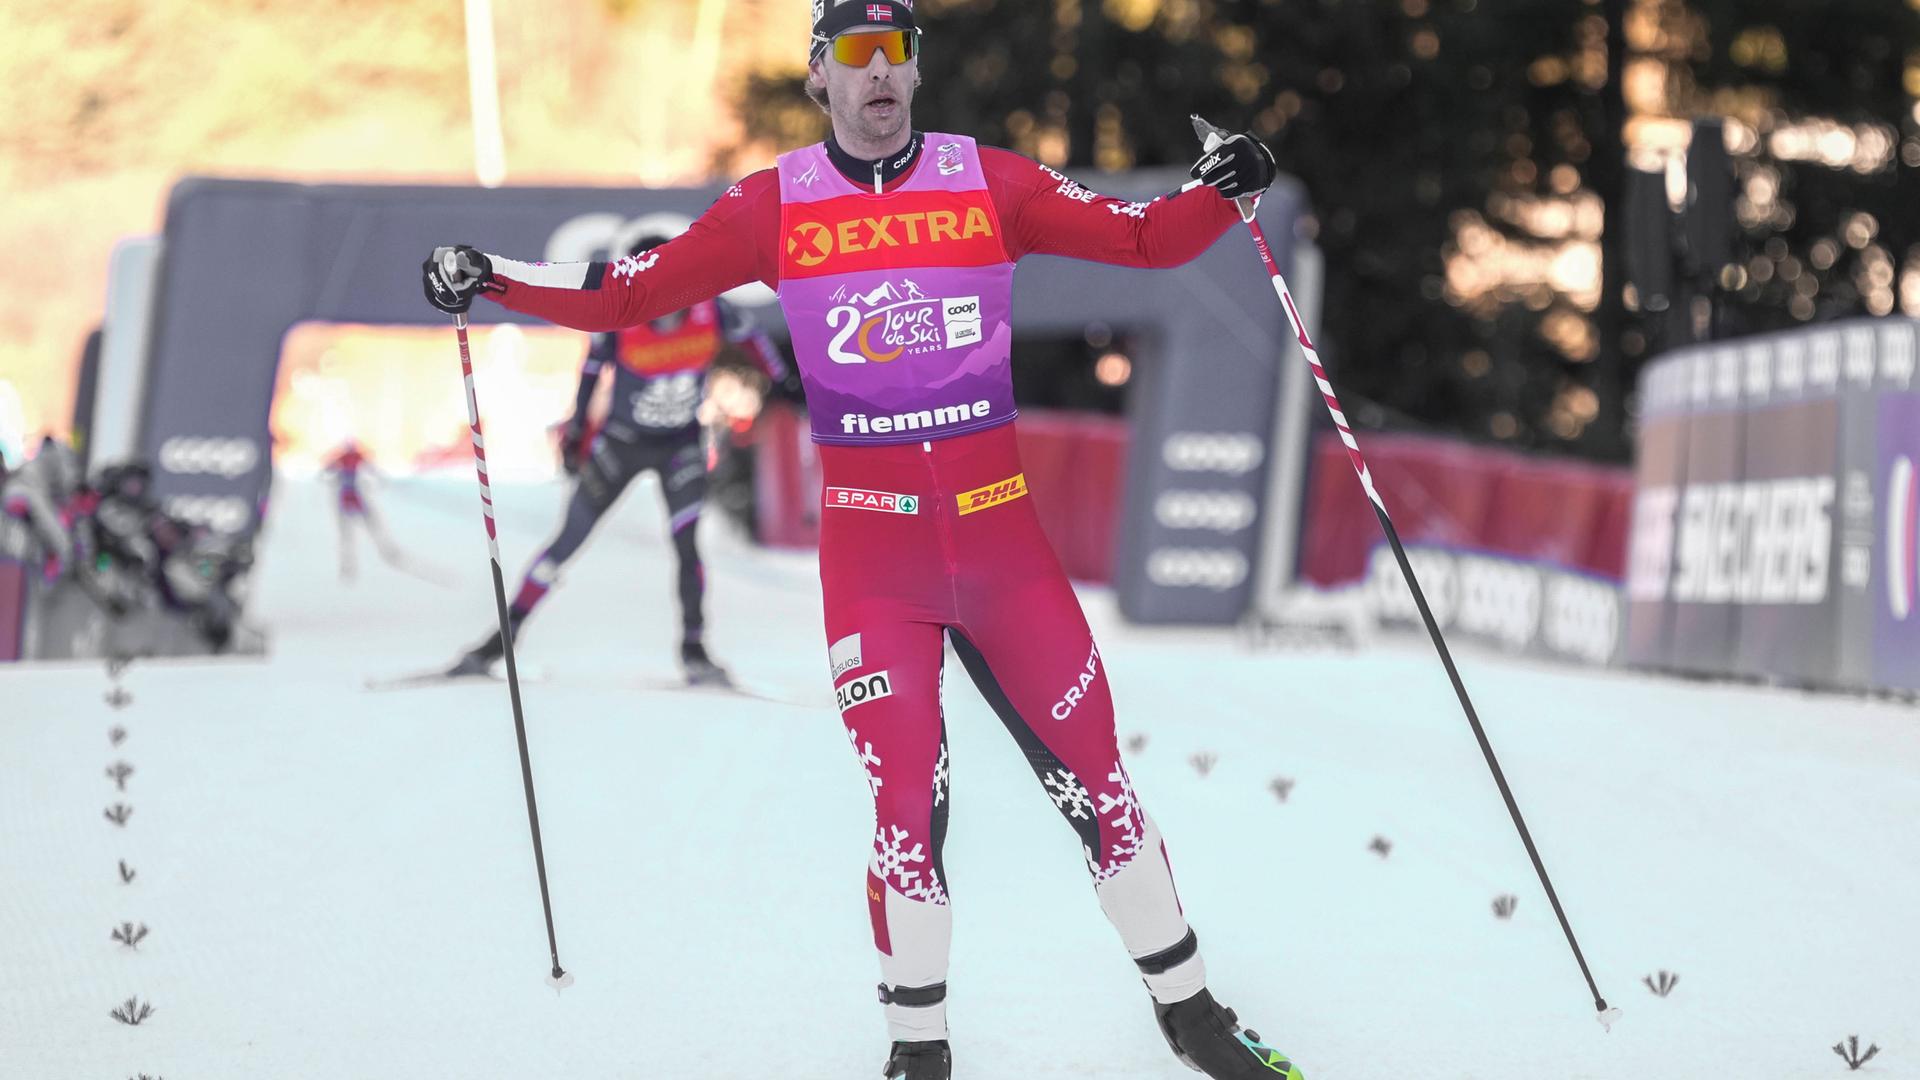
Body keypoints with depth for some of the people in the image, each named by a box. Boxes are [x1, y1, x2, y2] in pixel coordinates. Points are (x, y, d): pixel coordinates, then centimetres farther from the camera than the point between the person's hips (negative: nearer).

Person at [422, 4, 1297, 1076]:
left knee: (1095, 772, 3)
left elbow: (1142, 237, 2)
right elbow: (631, 294, 4)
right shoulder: (776, 206, 2)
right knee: (908, 798, -4)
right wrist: (494, 280, -5)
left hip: (1002, 533, 1)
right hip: (871, 552, -1)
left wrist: (1220, 194, -15)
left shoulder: (989, 182, 2)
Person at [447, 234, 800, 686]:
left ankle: (694, 649, 2)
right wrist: (574, 435, 0)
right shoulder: (619, 324, -24)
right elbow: (590, 371, -7)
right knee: (568, 541, -1)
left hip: (681, 448, 1)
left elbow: (749, 335, 1)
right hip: (622, 441, -1)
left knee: (687, 545, -14)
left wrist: (785, 381, 14)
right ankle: (505, 635, 7)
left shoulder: (710, 312, -21)